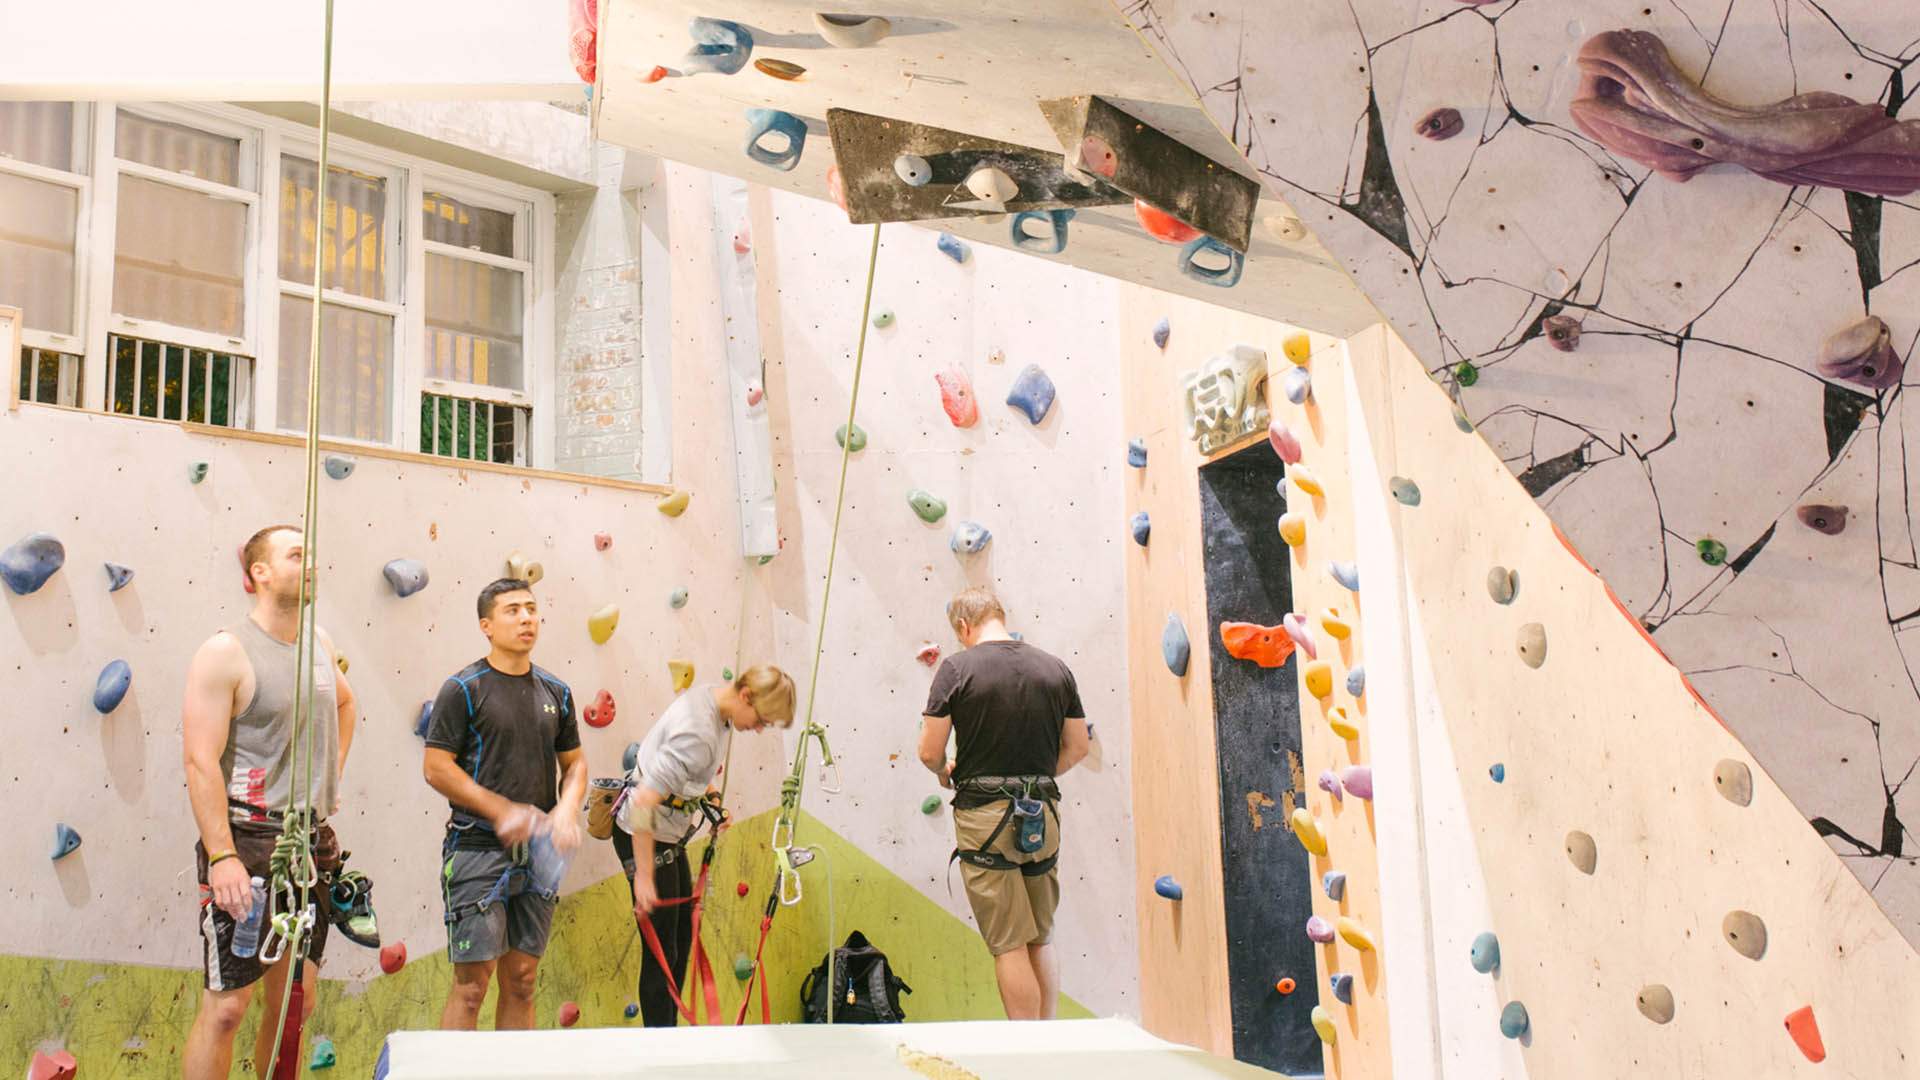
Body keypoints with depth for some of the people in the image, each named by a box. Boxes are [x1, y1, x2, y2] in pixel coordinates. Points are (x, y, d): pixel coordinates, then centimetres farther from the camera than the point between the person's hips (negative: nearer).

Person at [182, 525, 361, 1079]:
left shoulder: (320, 641, 11)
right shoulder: (225, 651, -10)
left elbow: (344, 703, 32)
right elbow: (201, 762, -16)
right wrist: (222, 857, -22)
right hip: (248, 843, -7)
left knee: (297, 1002, 12)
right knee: (226, 1006, -4)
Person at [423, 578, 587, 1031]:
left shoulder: (555, 691, 10)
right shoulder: (464, 688, -6)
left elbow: (575, 762, 16)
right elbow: (437, 768, -9)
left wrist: (567, 810, -4)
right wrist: (503, 812, -14)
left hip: (538, 854, 5)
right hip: (478, 850, -5)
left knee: (521, 980, 12)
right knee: (472, 983, -3)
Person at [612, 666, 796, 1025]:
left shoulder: (713, 697, -3)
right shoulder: (698, 733, -33)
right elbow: (643, 803, -35)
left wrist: (709, 797, 8)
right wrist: (644, 877, -30)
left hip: (668, 834, 10)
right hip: (643, 836, -10)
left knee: (683, 934, 19)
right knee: (662, 949, -4)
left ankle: (668, 1031, 32)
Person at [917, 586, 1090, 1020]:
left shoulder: (957, 667, -8)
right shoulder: (1055, 668, 6)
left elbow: (929, 751, -9)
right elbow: (1077, 748, 11)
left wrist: (945, 771, 12)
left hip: (985, 813, -5)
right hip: (1043, 815, 5)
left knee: (1009, 944, 1)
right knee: (1041, 940, 16)